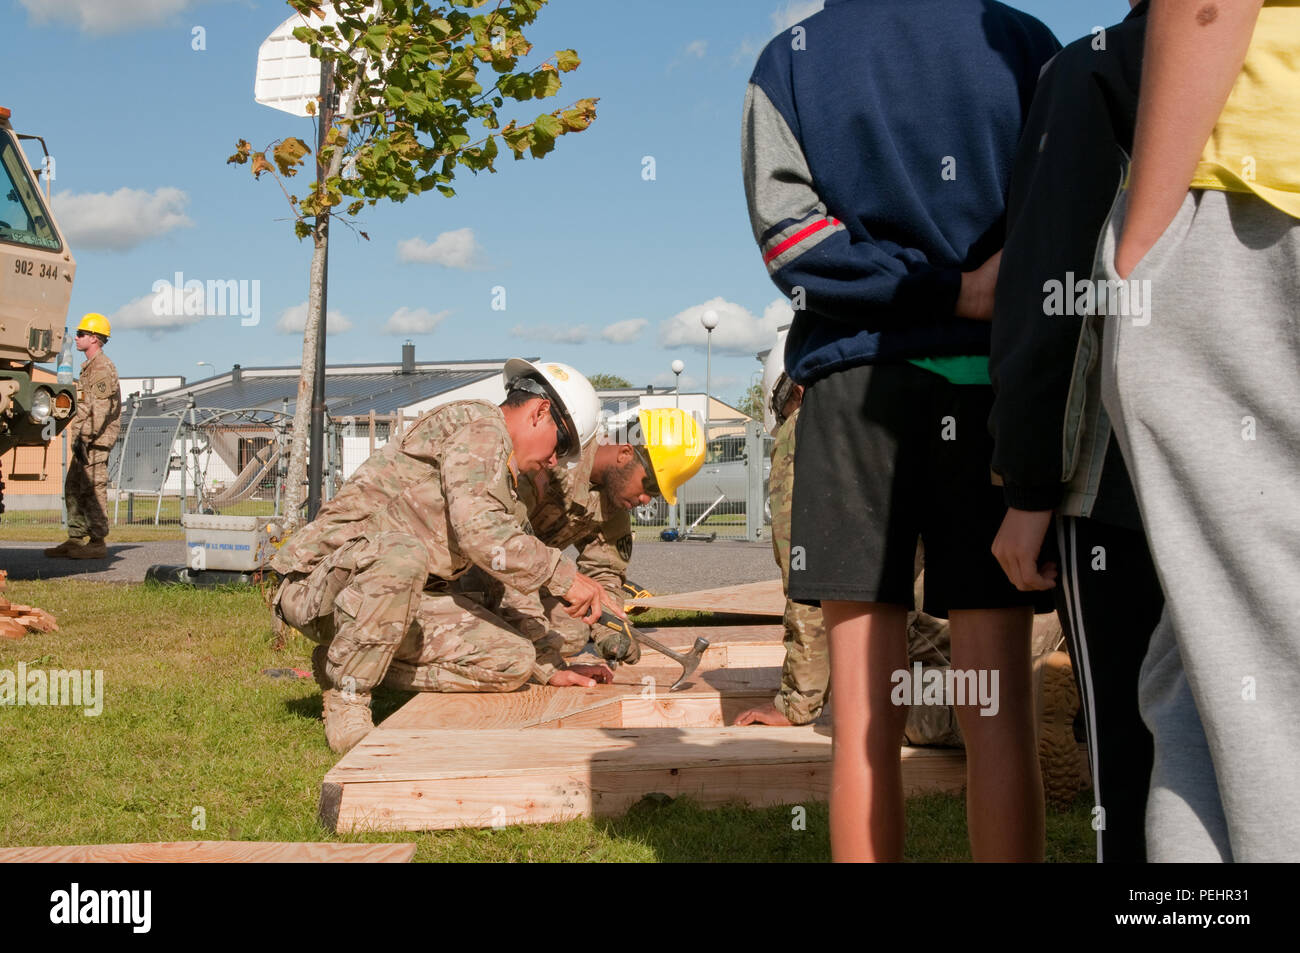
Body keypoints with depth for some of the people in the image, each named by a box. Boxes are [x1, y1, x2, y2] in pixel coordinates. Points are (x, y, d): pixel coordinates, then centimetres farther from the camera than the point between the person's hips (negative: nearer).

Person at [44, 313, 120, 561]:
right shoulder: (89, 367, 21)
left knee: (93, 489, -9)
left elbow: (100, 409, -20)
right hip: (86, 441, 11)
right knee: (73, 489, 11)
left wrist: (85, 438, -22)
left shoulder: (102, 367, -12)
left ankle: (97, 542, -6)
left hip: (96, 441, -11)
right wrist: (79, 438, 21)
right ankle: (75, 540, 14)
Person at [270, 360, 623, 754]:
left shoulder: (505, 485, 22)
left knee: (513, 660, -9)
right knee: (402, 555, -43)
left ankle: (353, 664, 3)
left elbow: (513, 584, 25)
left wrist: (549, 667, 18)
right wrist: (564, 575, -21)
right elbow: (477, 530, -25)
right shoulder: (477, 424, -10)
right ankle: (346, 695, -20)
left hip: (400, 595, 9)